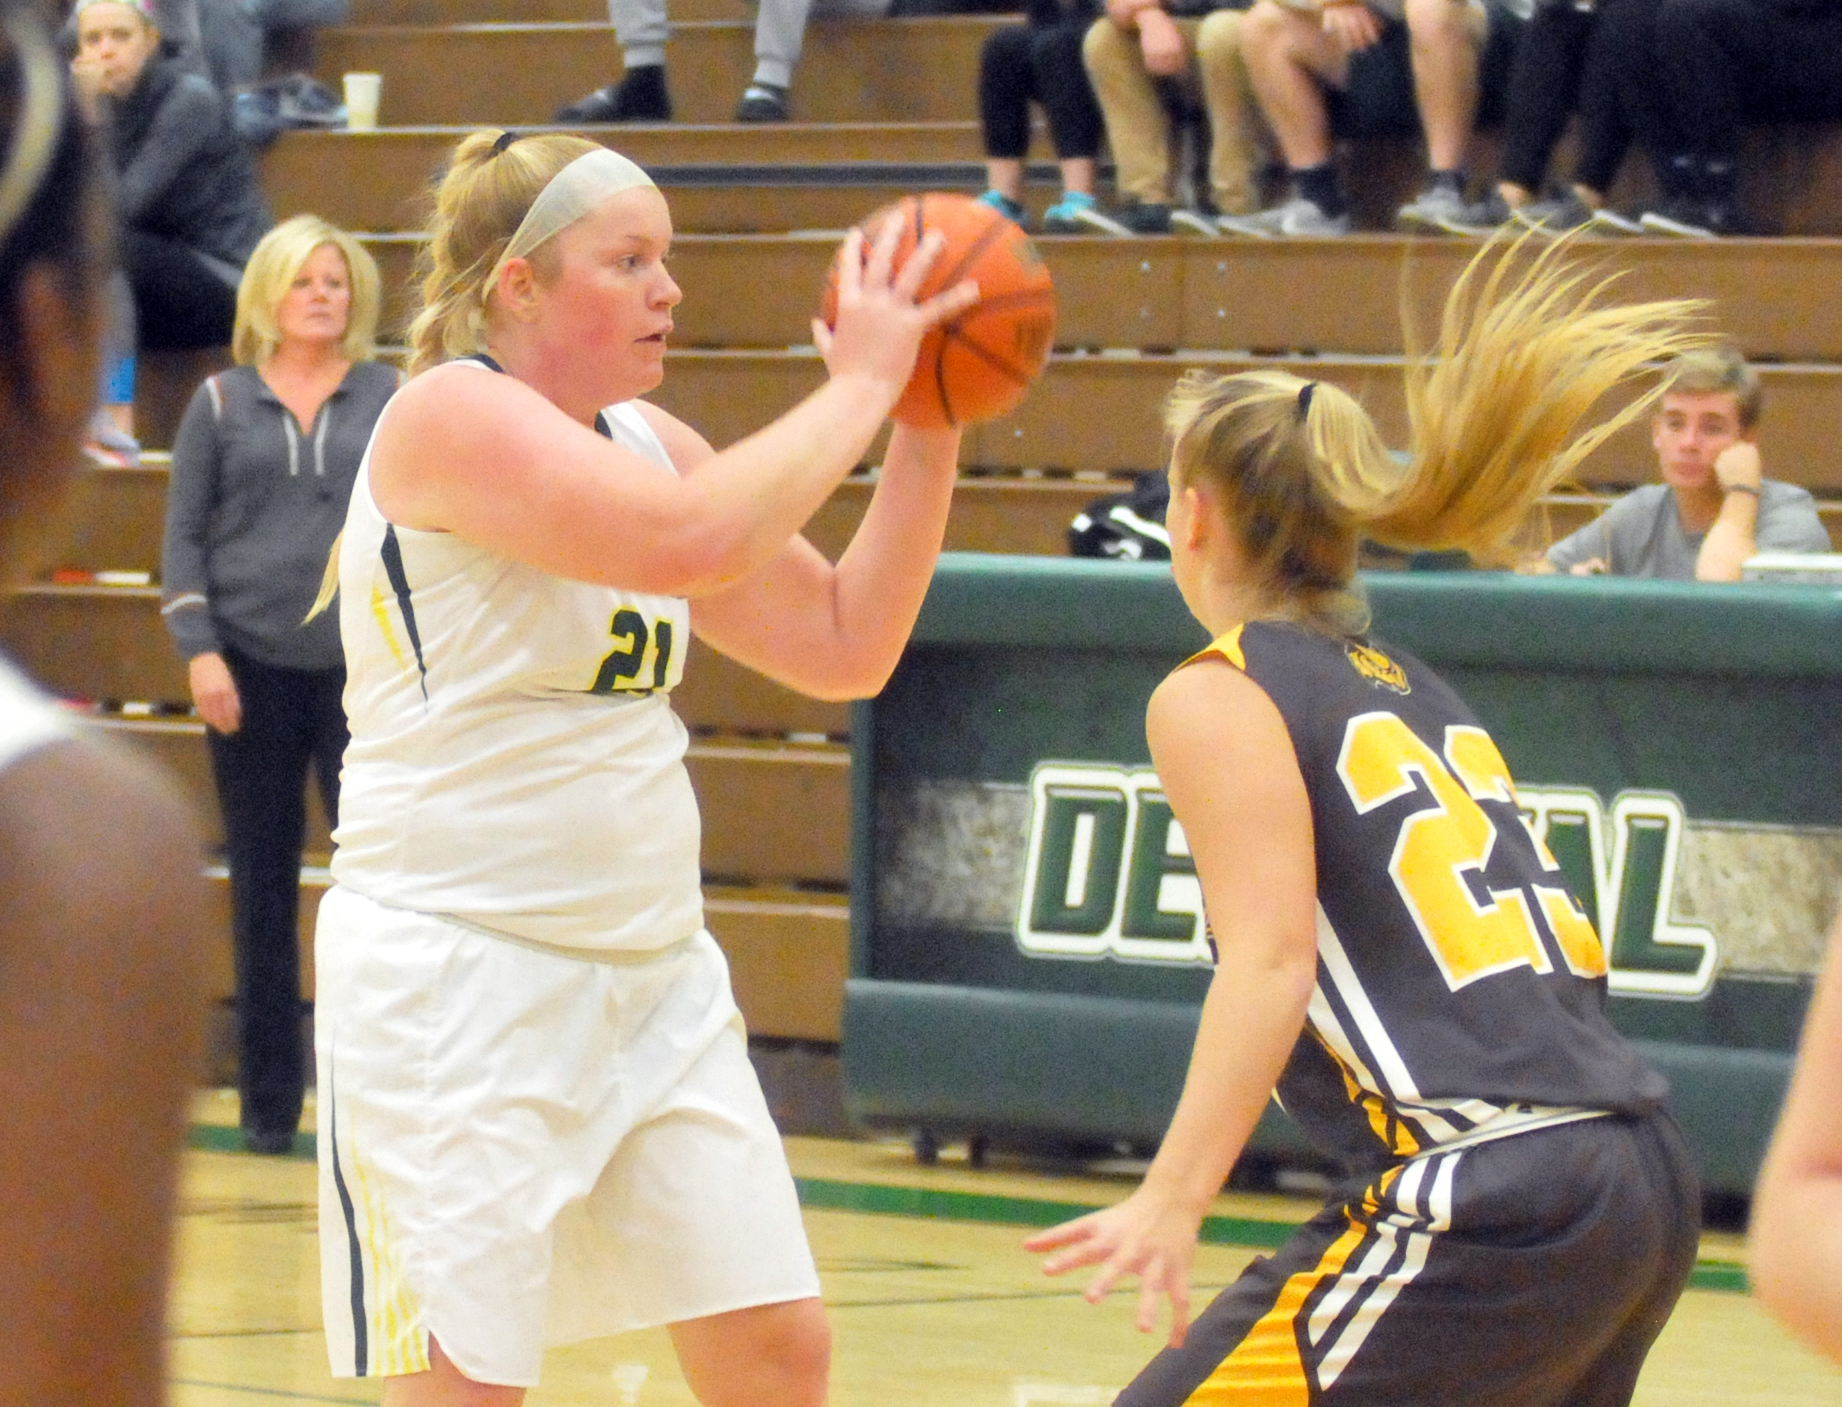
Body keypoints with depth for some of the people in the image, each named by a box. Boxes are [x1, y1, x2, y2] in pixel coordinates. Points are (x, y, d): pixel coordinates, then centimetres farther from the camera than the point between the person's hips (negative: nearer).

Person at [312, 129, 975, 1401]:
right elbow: (695, 539, -29)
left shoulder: (645, 439, 12)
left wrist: (928, 429, 3)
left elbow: (843, 648, 12)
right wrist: (859, 384, -16)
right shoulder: (451, 415, -13)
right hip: (455, 972, -8)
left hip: (653, 976, 8)